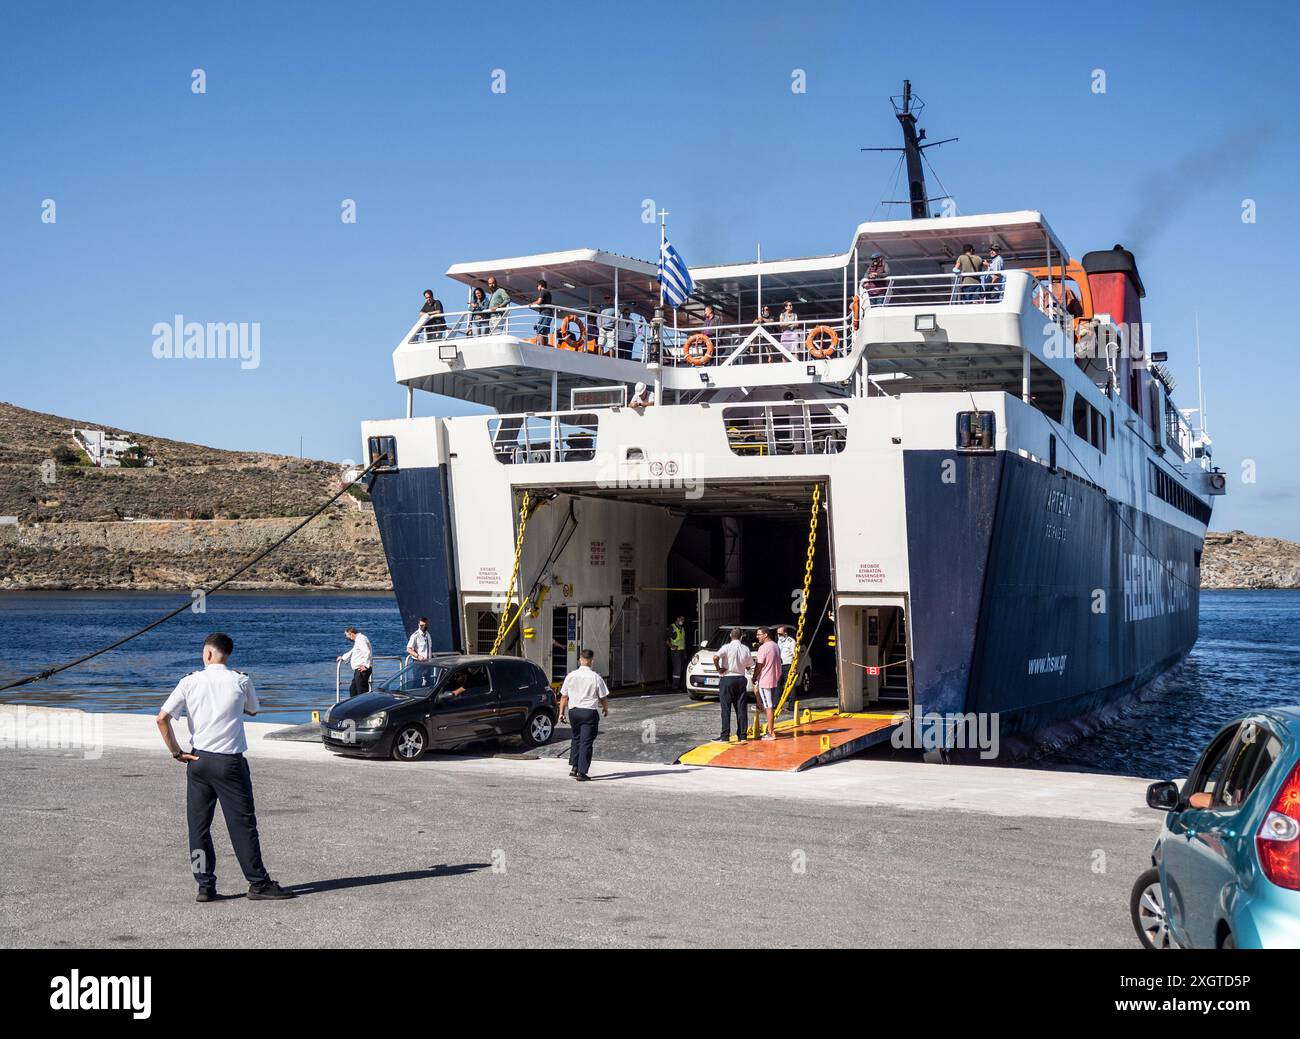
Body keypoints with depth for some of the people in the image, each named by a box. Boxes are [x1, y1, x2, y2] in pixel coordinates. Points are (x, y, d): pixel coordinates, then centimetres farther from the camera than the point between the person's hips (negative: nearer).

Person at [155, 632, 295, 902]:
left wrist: (176, 752, 0)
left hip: (198, 759, 2)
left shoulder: (190, 682, -2)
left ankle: (205, 886, 11)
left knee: (198, 826, 10)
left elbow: (162, 718, -8)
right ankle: (258, 883, 8)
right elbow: (252, 710, 14)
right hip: (230, 762, -2)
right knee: (242, 824, 4)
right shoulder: (241, 681, -5)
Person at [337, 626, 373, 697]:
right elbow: (352, 652, 39)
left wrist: (365, 665, -26)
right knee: (352, 690, 15)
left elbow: (367, 652, -25)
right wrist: (343, 657, 47)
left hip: (362, 670, -11)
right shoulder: (357, 640, 22)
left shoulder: (361, 639, -13)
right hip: (358, 671, 11)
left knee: (362, 692, -11)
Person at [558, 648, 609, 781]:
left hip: (573, 711, 3)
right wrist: (605, 709, 17)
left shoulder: (570, 676, -1)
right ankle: (581, 772, 0)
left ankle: (573, 767, 14)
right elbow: (603, 697, -3)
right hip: (589, 712, -3)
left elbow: (564, 696, 4)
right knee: (586, 742, 2)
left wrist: (562, 712, 14)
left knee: (576, 738, 21)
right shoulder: (596, 678, -9)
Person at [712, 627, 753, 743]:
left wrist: (718, 668, -12)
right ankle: (742, 735, 8)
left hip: (727, 679, -4)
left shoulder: (727, 647, -10)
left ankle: (725, 736, -3)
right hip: (741, 679, 4)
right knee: (741, 708, 8)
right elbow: (750, 665, 11)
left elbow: (715, 657, -25)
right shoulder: (746, 649, 2)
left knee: (726, 709, -1)